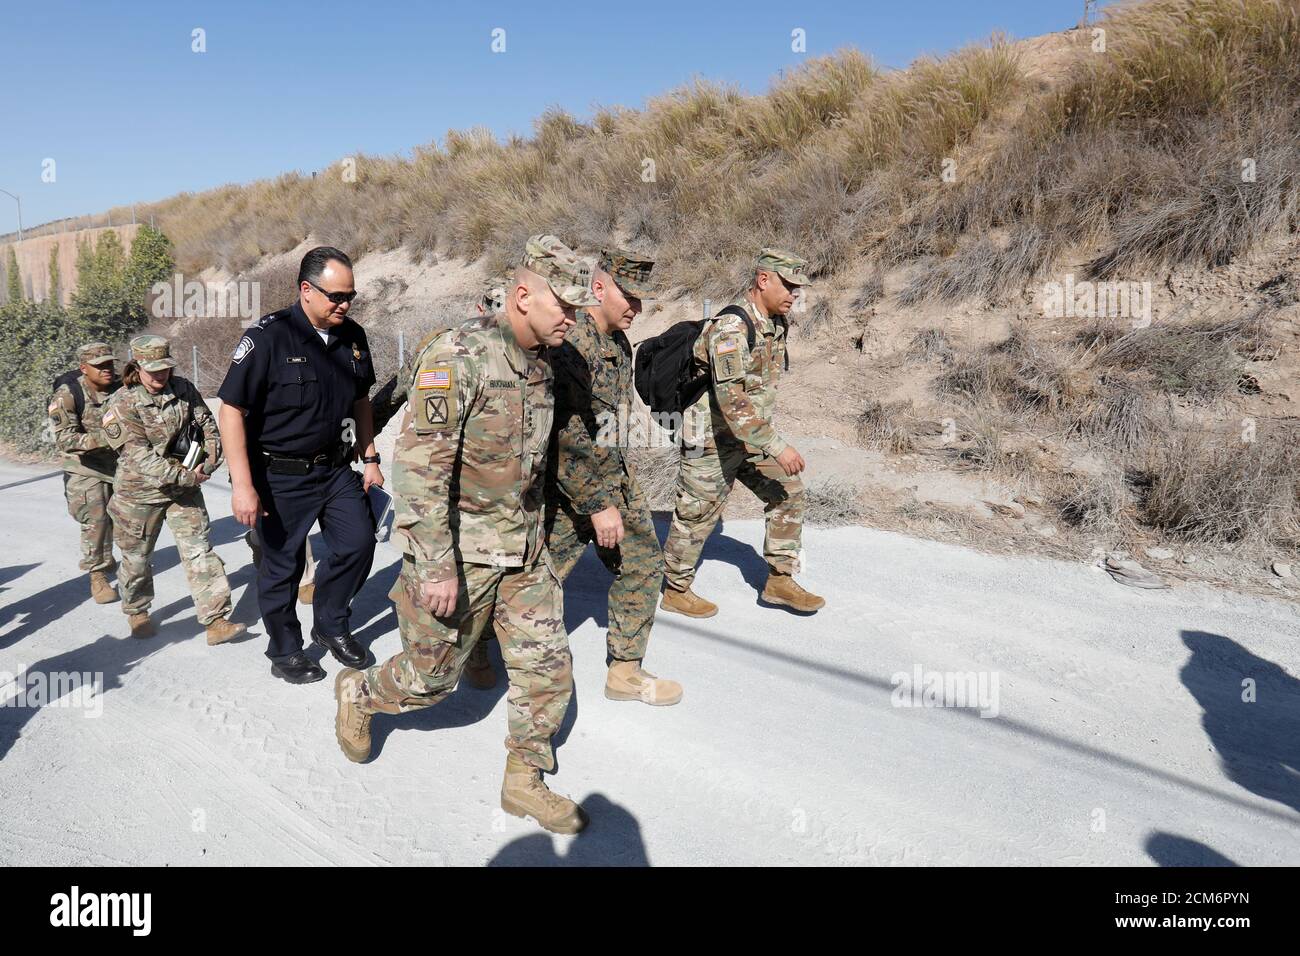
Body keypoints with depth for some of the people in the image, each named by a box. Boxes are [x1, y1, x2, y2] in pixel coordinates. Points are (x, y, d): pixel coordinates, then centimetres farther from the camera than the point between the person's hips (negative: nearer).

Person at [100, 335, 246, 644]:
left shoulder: (183, 389, -1)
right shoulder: (122, 404, -14)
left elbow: (208, 427, 1)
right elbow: (138, 456, -21)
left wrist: (209, 462, -15)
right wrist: (183, 476, -24)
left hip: (185, 489, 2)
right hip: (139, 492, -2)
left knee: (199, 550, -4)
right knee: (137, 557, 14)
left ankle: (216, 620, -4)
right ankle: (137, 612, 40)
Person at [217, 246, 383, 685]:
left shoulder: (353, 337, 2)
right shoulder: (268, 336, -16)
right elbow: (231, 410, -17)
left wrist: (370, 457, 13)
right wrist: (242, 485, -20)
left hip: (336, 468, 5)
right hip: (281, 477, -5)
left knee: (358, 542, -1)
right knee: (282, 566, 7)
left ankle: (330, 623, 25)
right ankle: (285, 652, 27)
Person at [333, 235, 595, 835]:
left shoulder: (541, 368, 6)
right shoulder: (459, 355, -19)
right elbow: (418, 463, -24)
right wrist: (436, 565, -25)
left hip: (523, 552, 7)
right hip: (457, 552, -7)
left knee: (548, 668, 6)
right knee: (431, 677, 9)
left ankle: (524, 781, 25)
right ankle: (357, 694, 41)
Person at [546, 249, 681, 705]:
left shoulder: (620, 342, 8)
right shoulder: (570, 345, -22)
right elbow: (566, 437, -25)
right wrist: (598, 505, -22)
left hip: (615, 479, 9)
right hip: (569, 488, -9)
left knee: (643, 567, 10)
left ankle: (625, 671, 22)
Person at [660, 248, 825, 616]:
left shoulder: (774, 323, 3)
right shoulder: (731, 326, -26)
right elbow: (732, 400, -34)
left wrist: (770, 440, 24)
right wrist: (778, 446, -35)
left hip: (750, 435, 9)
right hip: (713, 439, -8)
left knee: (789, 492, 7)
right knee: (697, 516, 5)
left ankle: (779, 580, 18)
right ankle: (675, 590, 24)